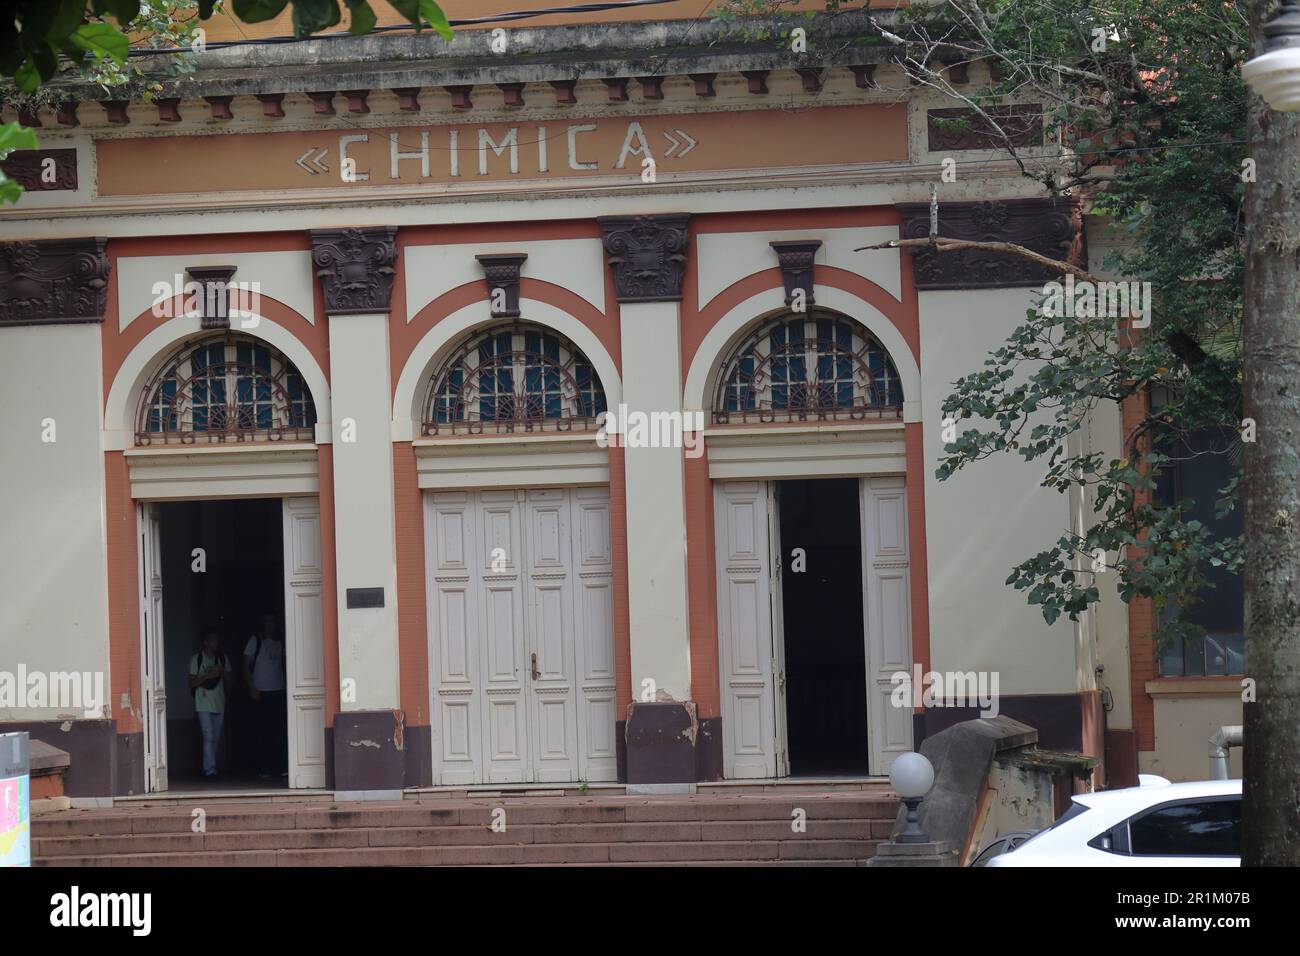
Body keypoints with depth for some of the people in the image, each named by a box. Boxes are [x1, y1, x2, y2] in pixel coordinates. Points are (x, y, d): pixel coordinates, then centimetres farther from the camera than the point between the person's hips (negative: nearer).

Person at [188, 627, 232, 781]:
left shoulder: (223, 659, 10)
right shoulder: (197, 659, -1)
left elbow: (229, 681, 12)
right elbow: (192, 683, -3)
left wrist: (223, 672, -8)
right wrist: (207, 676, -17)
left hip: (219, 703, 4)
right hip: (203, 703, -4)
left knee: (215, 738, 6)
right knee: (208, 737, -14)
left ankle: (209, 768, 13)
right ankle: (210, 770, -17)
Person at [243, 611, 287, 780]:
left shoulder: (280, 642, 12)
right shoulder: (255, 641, 3)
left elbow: (284, 665, 14)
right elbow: (246, 666, 1)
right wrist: (252, 689, -8)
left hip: (279, 692, 3)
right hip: (261, 693, -3)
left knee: (281, 731, -5)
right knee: (264, 733, -2)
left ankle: (283, 767, -3)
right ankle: (264, 770, 1)